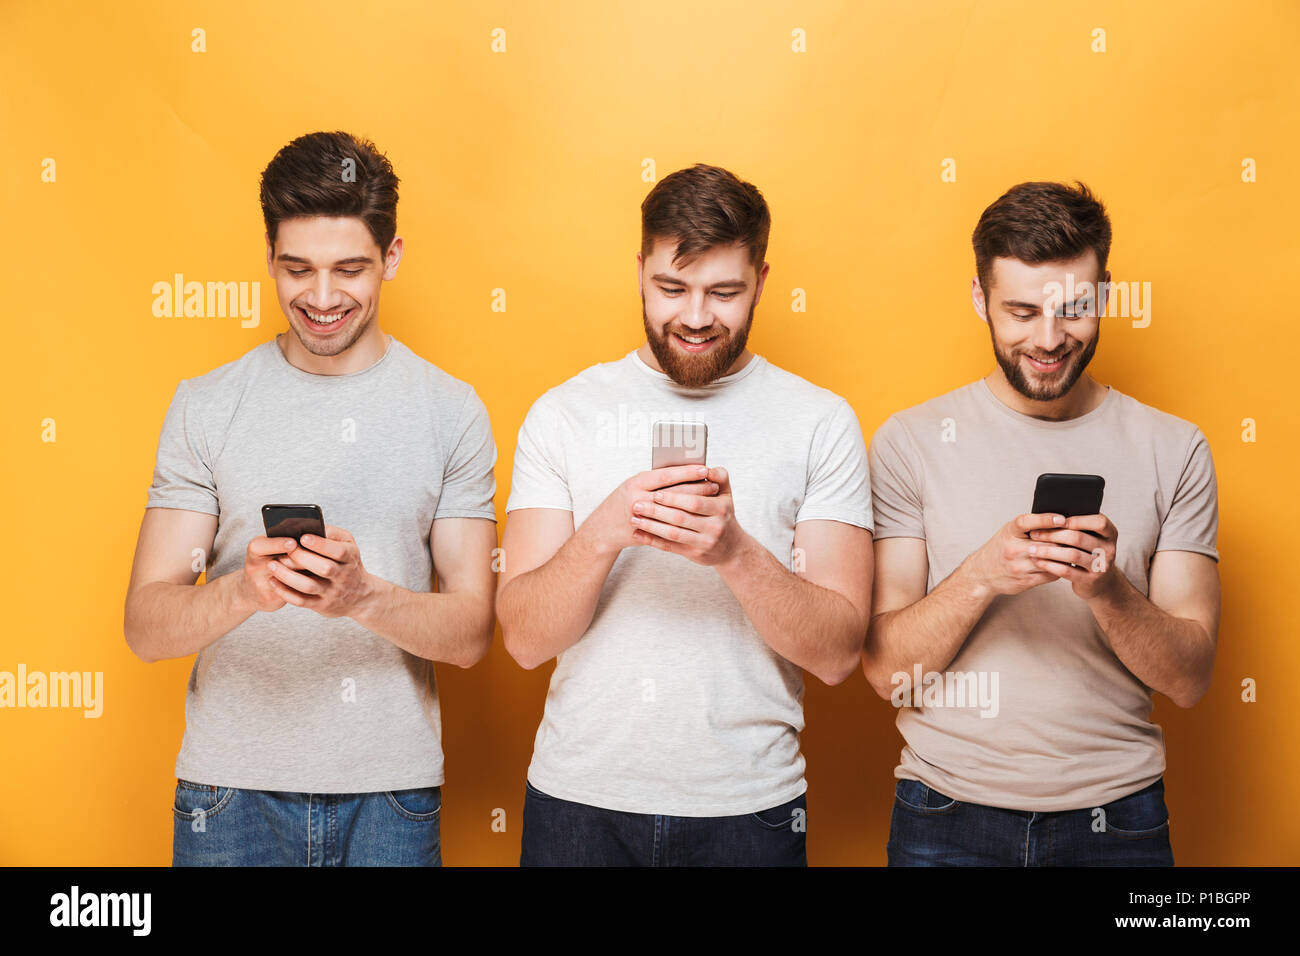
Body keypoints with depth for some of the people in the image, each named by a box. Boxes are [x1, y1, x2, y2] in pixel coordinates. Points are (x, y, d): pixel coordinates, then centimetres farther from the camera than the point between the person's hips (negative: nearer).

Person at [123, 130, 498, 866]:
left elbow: (471, 632, -3)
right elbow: (146, 626, -3)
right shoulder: (206, 407, 0)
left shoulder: (452, 412, -1)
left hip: (392, 792, 0)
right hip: (233, 790, 1)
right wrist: (243, 591, -23)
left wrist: (365, 597, -22)